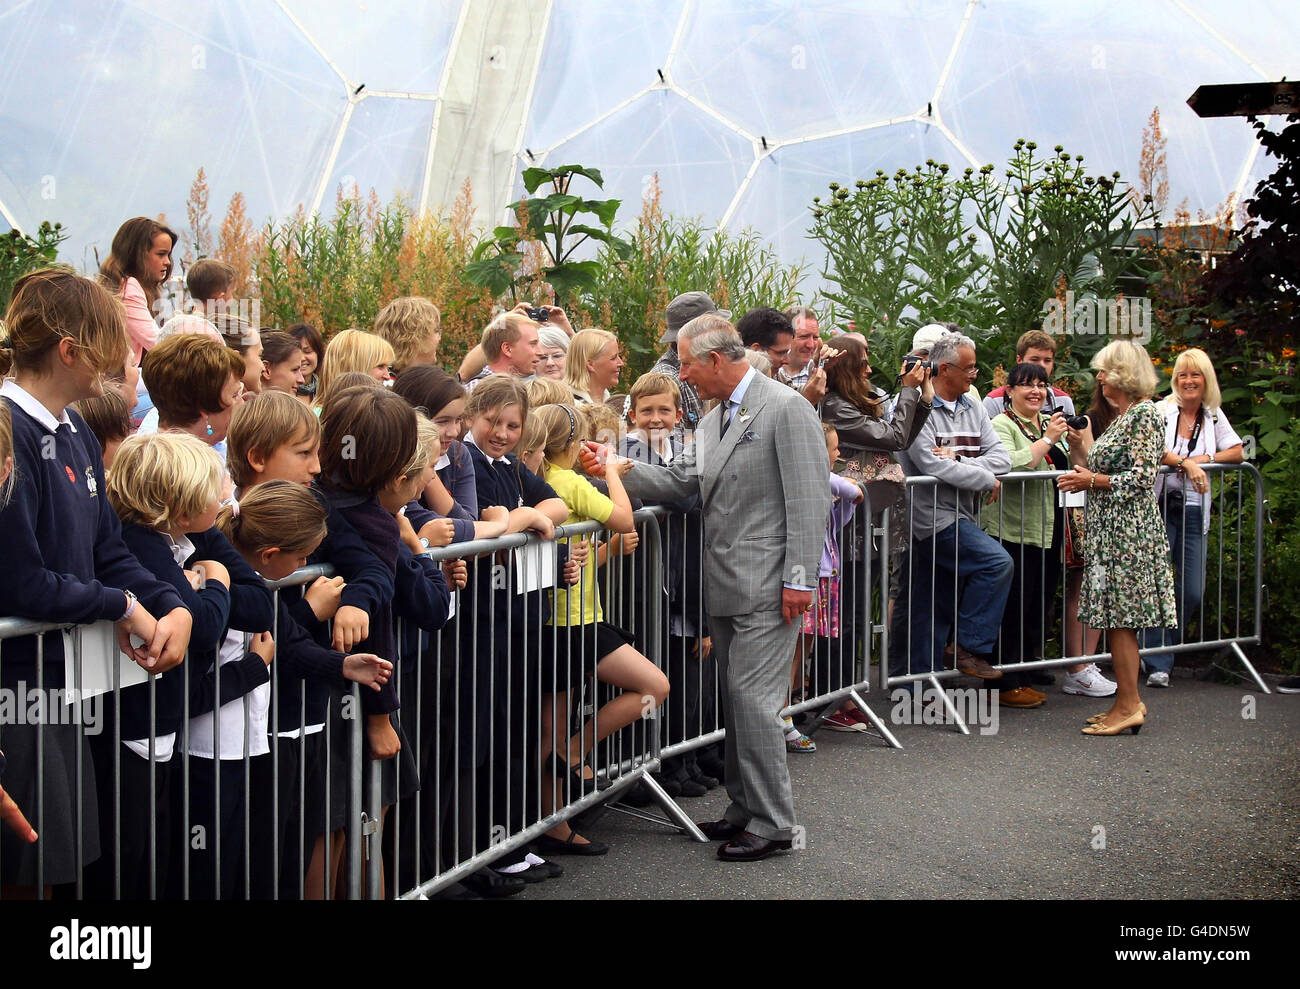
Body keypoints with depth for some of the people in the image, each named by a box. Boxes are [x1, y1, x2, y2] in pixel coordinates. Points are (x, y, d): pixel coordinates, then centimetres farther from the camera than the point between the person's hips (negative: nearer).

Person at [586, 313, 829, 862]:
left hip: (768, 586, -9)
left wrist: (798, 579, -18)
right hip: (726, 586, 9)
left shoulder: (786, 409, -11)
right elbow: (680, 480, 12)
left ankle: (771, 822, -2)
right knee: (736, 698, 13)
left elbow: (808, 498, -14)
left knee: (751, 696, -10)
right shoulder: (712, 420, 16)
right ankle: (745, 807, 23)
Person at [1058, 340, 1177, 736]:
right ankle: (1129, 702, 14)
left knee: (1120, 617, -8)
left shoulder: (1145, 414, -11)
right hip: (1109, 526, 10)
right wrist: (1082, 440, 17)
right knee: (1115, 615, 10)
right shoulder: (1122, 416, 18)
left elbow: (1142, 478, -18)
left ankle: (1128, 706, -5)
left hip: (1128, 527, -10)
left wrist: (1093, 481, -12)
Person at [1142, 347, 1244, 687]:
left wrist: (1203, 460, -5)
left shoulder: (1214, 416, 12)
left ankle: (1168, 649, 20)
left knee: (1193, 592, 2)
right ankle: (1157, 663, -3)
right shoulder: (1162, 410, -3)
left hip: (1194, 511, 4)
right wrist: (1186, 462, -25)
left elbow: (1237, 453, 9)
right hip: (1158, 506, -4)